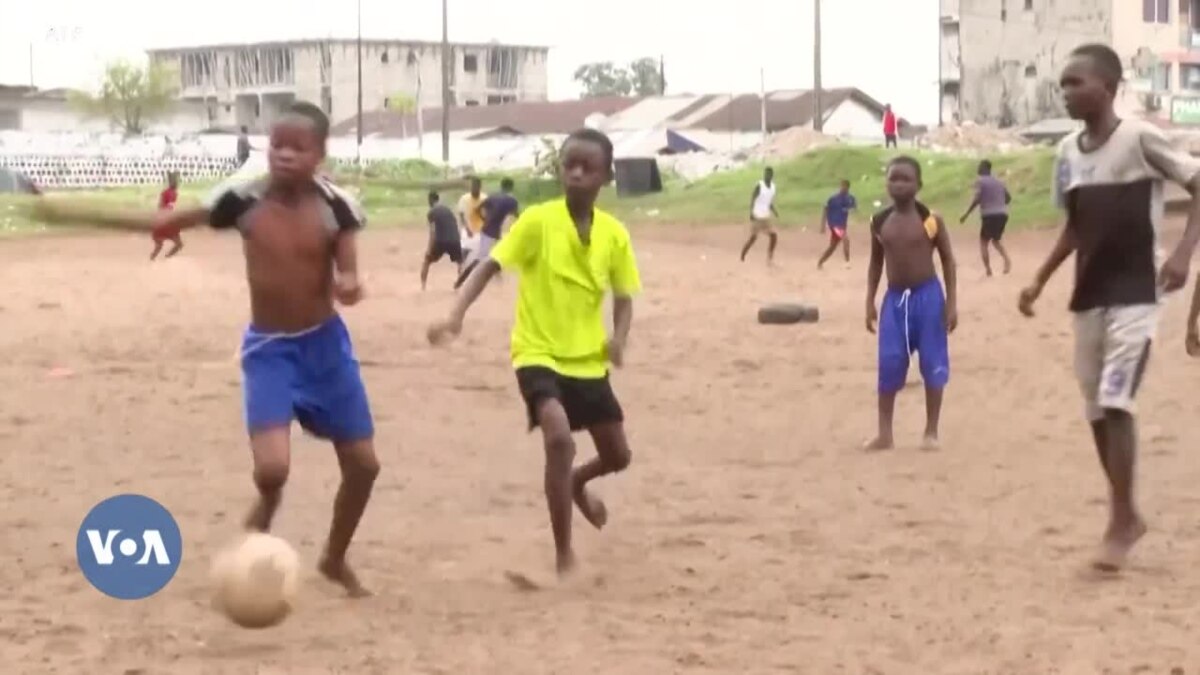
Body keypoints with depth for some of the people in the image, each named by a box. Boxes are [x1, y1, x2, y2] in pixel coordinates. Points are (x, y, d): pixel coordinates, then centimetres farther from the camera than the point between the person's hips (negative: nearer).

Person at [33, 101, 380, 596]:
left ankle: (335, 559, 33)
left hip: (325, 343, 2)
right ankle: (262, 517, 14)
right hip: (267, 347, -2)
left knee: (363, 464, 8)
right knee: (272, 467, -22)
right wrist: (76, 215, -6)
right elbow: (164, 222, -4)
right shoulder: (244, 201, -13)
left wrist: (349, 285, -35)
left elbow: (348, 278, -8)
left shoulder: (335, 207, -13)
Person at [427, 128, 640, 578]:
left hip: (588, 360, 5)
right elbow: (489, 267, -14)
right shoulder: (538, 221, -12)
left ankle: (577, 483, 50)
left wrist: (618, 338, -13)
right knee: (559, 439, -28)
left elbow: (623, 297, 7)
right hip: (539, 354, -5)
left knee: (617, 457, 11)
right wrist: (455, 317, -28)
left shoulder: (614, 233, -2)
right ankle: (563, 553, -13)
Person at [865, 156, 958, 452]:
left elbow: (948, 261, -2)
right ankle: (884, 433, 7)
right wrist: (870, 301, 7)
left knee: (933, 364, 2)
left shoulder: (930, 220, -7)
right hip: (894, 299, 3)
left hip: (927, 296, -3)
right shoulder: (880, 223, 2)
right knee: (889, 365, 0)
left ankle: (931, 431, 13)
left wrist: (951, 302, -7)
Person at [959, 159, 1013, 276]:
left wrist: (966, 214, -9)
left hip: (989, 215, -6)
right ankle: (1007, 259, -3)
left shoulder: (980, 181, -3)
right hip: (1002, 214, 6)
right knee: (996, 240, 23)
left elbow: (977, 199, -14)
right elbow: (1008, 198, 25)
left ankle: (988, 269, -2)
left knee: (983, 242, 9)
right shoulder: (999, 182, 17)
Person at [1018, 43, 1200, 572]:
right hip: (1088, 296, 7)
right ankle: (1127, 515, 22)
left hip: (1134, 295, -7)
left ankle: (1120, 523, -6)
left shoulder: (1140, 139, -12)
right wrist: (1039, 281, 14)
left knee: (1115, 402, -15)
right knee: (1096, 409, 9)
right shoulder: (1068, 152, 8)